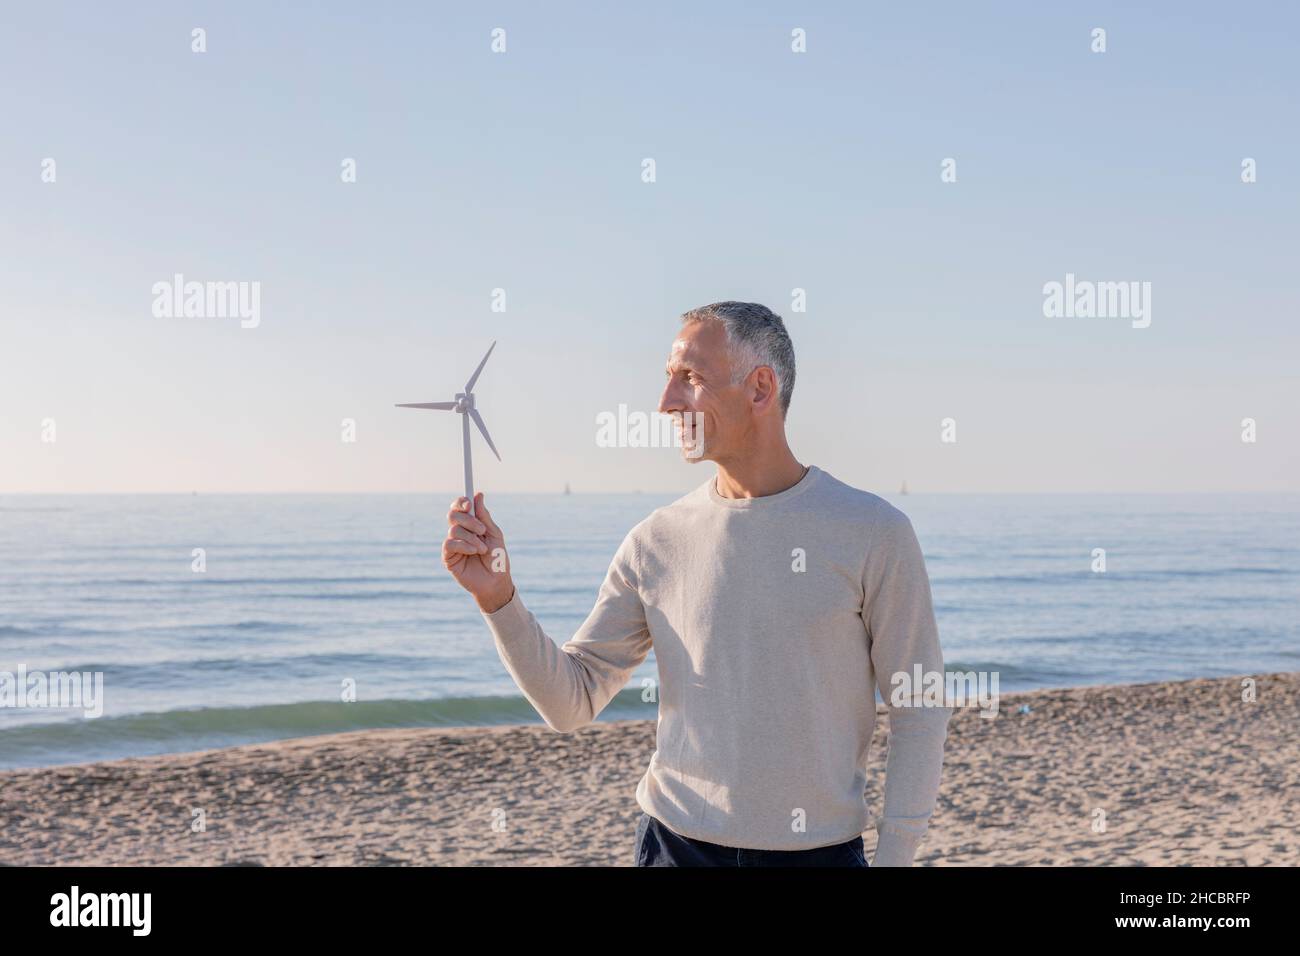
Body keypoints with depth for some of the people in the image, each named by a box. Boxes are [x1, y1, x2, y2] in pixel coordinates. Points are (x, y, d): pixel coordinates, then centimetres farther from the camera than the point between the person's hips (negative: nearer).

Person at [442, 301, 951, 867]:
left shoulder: (874, 533, -7)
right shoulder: (656, 541, 1)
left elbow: (918, 714, -4)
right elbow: (570, 704, 2)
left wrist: (894, 857, -7)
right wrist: (497, 597, -10)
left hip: (819, 851, -2)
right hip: (674, 842, 2)